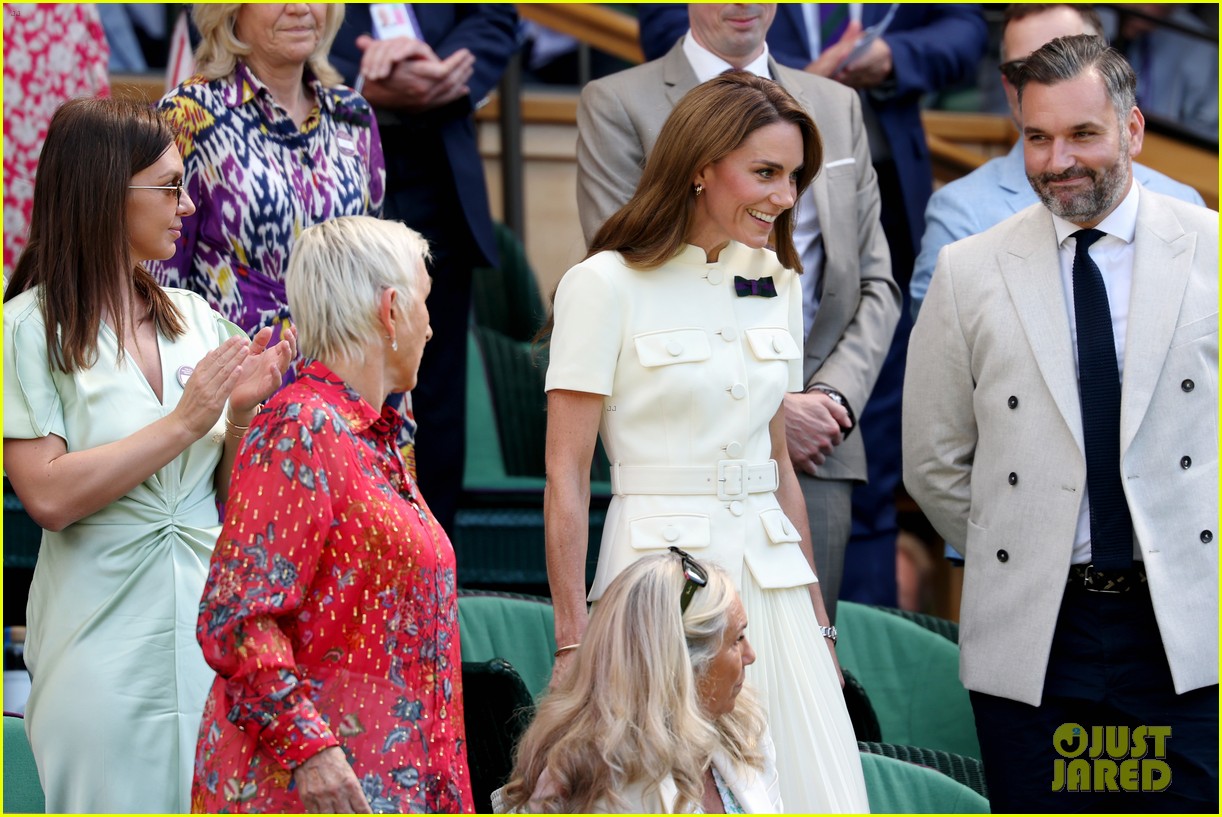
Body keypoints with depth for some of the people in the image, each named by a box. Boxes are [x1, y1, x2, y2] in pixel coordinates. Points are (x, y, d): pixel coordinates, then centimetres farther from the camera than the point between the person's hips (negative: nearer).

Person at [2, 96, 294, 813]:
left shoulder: (197, 319, 9)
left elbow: (231, 499, 13)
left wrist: (241, 413, -6)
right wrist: (185, 422, -15)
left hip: (209, 637, 5)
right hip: (107, 645, -5)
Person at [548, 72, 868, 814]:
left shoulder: (776, 285, 12)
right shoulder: (607, 286, -6)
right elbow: (566, 479, -7)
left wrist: (818, 620, 16)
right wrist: (572, 642, -11)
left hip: (769, 583, 6)